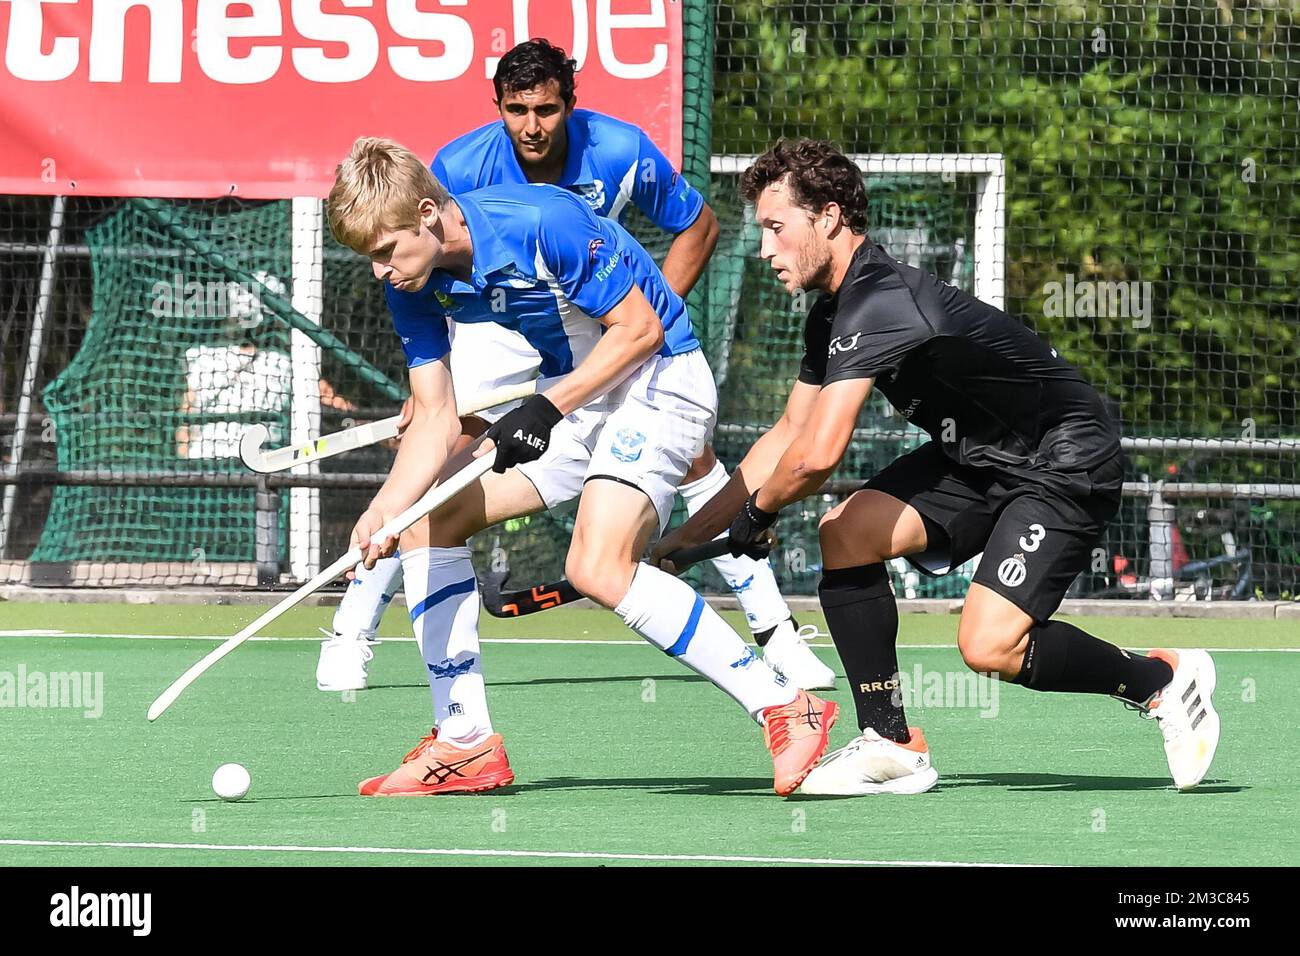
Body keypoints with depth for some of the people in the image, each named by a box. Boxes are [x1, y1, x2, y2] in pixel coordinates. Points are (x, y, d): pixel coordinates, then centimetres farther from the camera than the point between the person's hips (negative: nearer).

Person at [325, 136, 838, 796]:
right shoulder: (412, 284, -4)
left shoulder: (544, 224, -27)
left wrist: (548, 409, -25)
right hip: (571, 399, 9)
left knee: (597, 568, -27)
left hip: (657, 378, -9)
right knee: (434, 516, 3)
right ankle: (465, 743, 9)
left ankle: (787, 711, -23)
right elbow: (436, 419, -4)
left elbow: (640, 328, -20)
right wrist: (384, 513, -21)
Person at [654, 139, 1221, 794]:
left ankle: (1163, 680, 3)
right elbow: (790, 436, 15)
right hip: (977, 458, 9)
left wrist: (757, 511, -11)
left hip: (1066, 463, -9)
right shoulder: (834, 314, 3)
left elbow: (817, 456, -33)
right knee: (842, 534, -8)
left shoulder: (879, 306, -29)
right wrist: (688, 536, 12)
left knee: (989, 646, -21)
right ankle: (892, 746, 0)